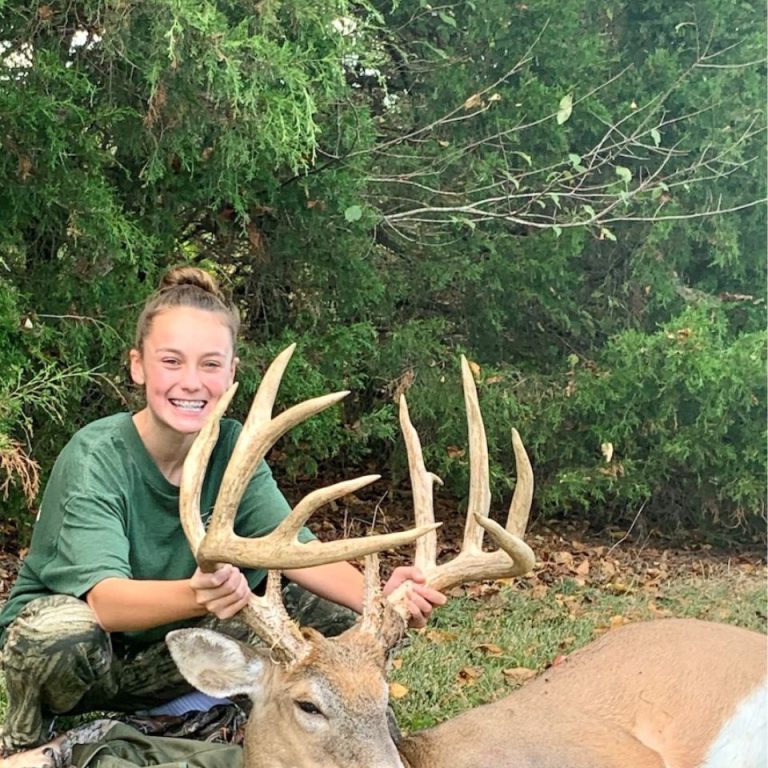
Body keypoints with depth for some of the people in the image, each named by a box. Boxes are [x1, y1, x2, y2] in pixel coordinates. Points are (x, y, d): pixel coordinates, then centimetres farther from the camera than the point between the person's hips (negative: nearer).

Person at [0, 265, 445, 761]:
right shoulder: (95, 459, -25)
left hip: (161, 655, 4)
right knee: (66, 633, -39)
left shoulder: (234, 450, -11)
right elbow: (106, 599, -38)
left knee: (332, 614, -10)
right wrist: (195, 595, -59)